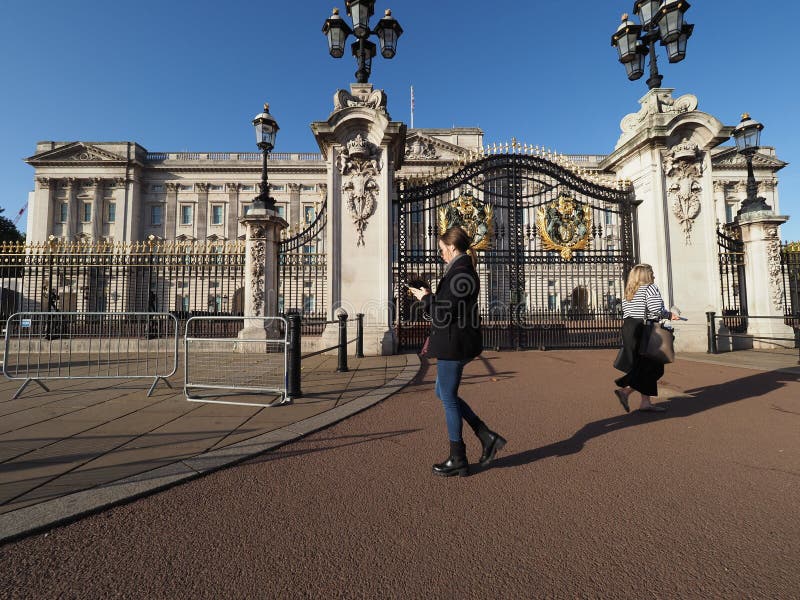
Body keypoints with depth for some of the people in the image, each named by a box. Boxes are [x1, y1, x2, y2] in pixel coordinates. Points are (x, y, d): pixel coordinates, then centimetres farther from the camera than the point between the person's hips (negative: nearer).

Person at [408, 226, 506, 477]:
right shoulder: (466, 270, 14)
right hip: (456, 343, 10)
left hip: (453, 345, -10)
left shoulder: (458, 273, -18)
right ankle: (487, 437, 21)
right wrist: (430, 296, 14)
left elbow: (443, 314, -21)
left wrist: (425, 298, -4)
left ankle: (458, 460, 20)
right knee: (443, 394, 19)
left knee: (448, 398, 3)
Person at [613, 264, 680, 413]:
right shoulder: (650, 288, -8)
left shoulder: (628, 293, 16)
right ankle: (625, 390, -11)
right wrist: (669, 315, -3)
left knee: (645, 367, 13)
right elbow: (656, 310, -19)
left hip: (629, 329, 8)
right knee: (650, 367, -1)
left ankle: (646, 402, 14)